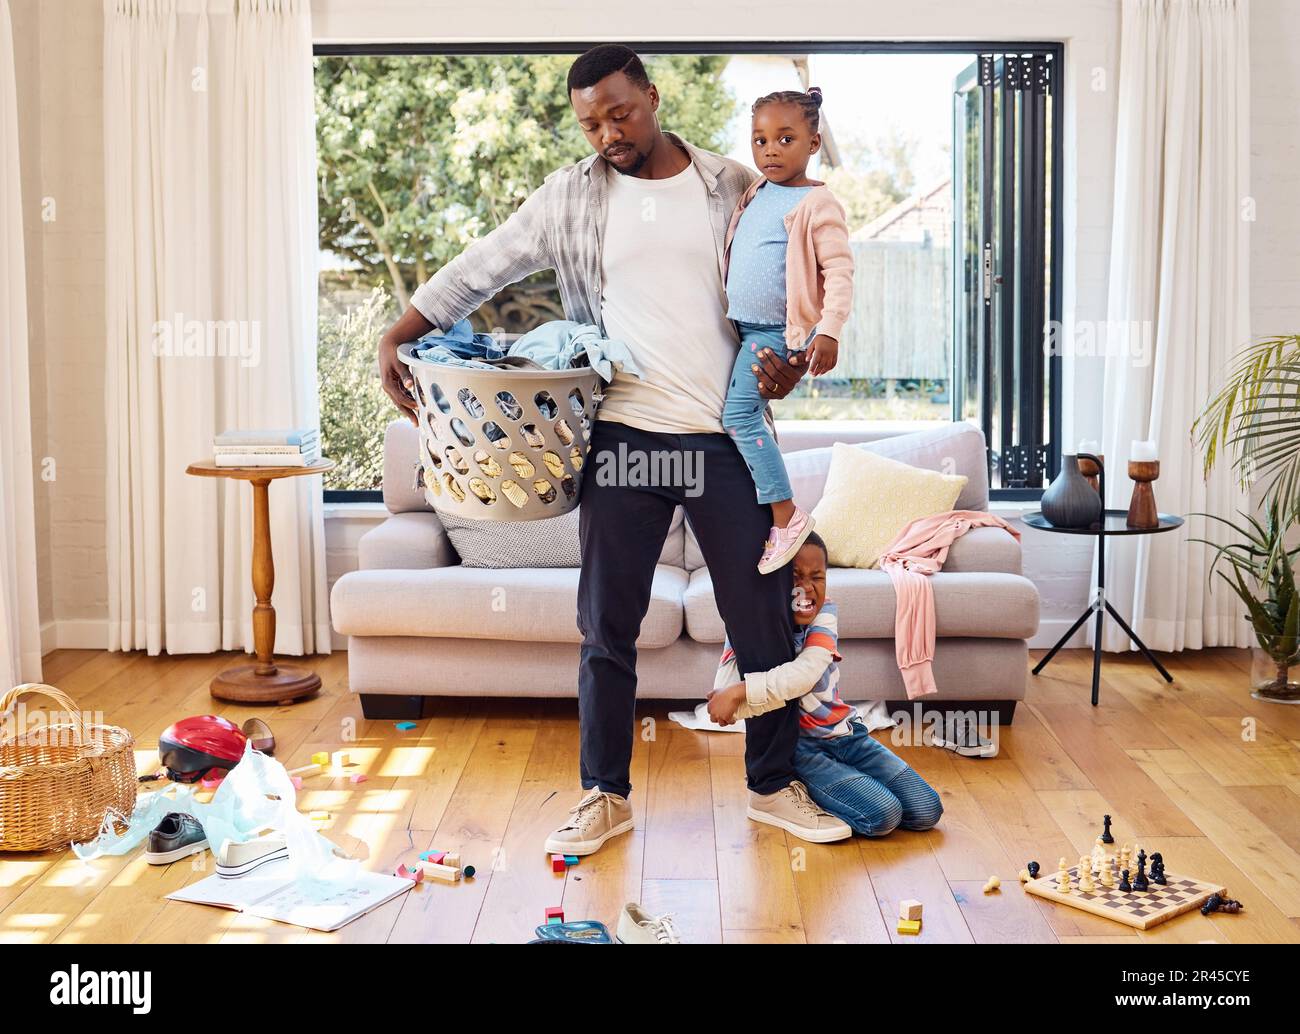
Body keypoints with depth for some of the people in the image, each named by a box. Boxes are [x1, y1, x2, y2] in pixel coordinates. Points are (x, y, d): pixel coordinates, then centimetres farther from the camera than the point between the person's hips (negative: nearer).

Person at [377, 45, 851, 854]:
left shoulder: (734, 188, 6)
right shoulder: (570, 198, 6)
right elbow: (476, 271, 7)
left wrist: (789, 361, -9)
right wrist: (397, 335, -3)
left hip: (726, 438, 0)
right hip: (624, 436, 0)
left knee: (765, 619, 5)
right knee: (608, 626, 5)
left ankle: (774, 787, 23)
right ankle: (606, 797, 20)